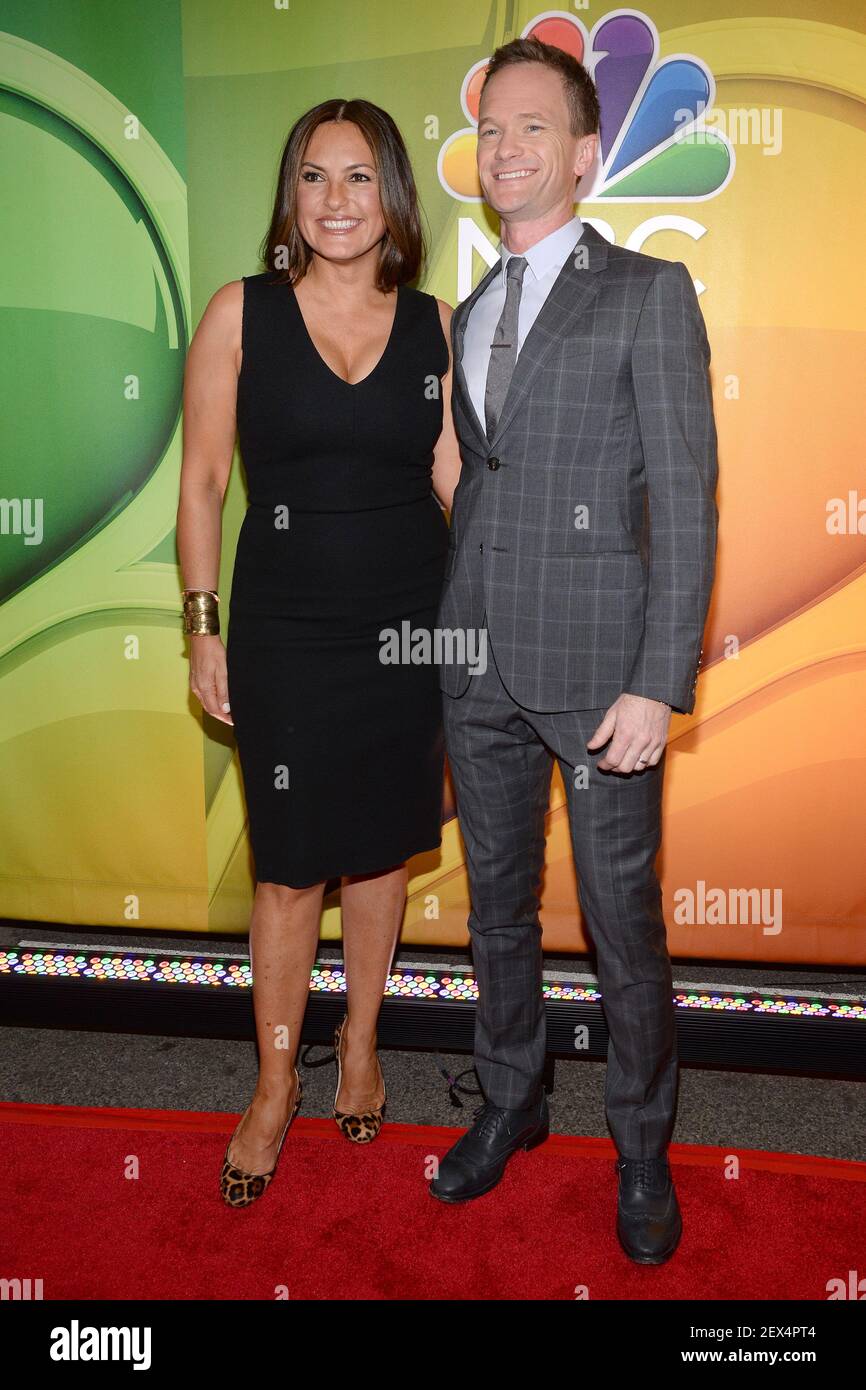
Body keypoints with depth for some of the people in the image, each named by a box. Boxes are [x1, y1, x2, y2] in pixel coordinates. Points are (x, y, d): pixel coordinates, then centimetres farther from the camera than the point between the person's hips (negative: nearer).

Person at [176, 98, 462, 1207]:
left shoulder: (435, 326, 4)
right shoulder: (241, 313, -1)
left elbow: (453, 482, 7)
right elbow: (203, 482, 0)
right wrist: (203, 627, -3)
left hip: (408, 625, 2)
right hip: (284, 629, -2)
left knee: (380, 849, 15)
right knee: (289, 866, 6)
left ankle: (360, 1044, 39)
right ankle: (275, 1085, 29)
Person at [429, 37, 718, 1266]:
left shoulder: (649, 293, -2)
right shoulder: (468, 312, 16)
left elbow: (686, 499, -9)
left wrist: (658, 684, -15)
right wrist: (452, 633, 7)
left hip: (598, 667, -5)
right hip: (478, 661, 5)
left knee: (625, 927, 6)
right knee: (498, 905, 16)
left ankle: (642, 1148, 28)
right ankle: (511, 1100, 37)